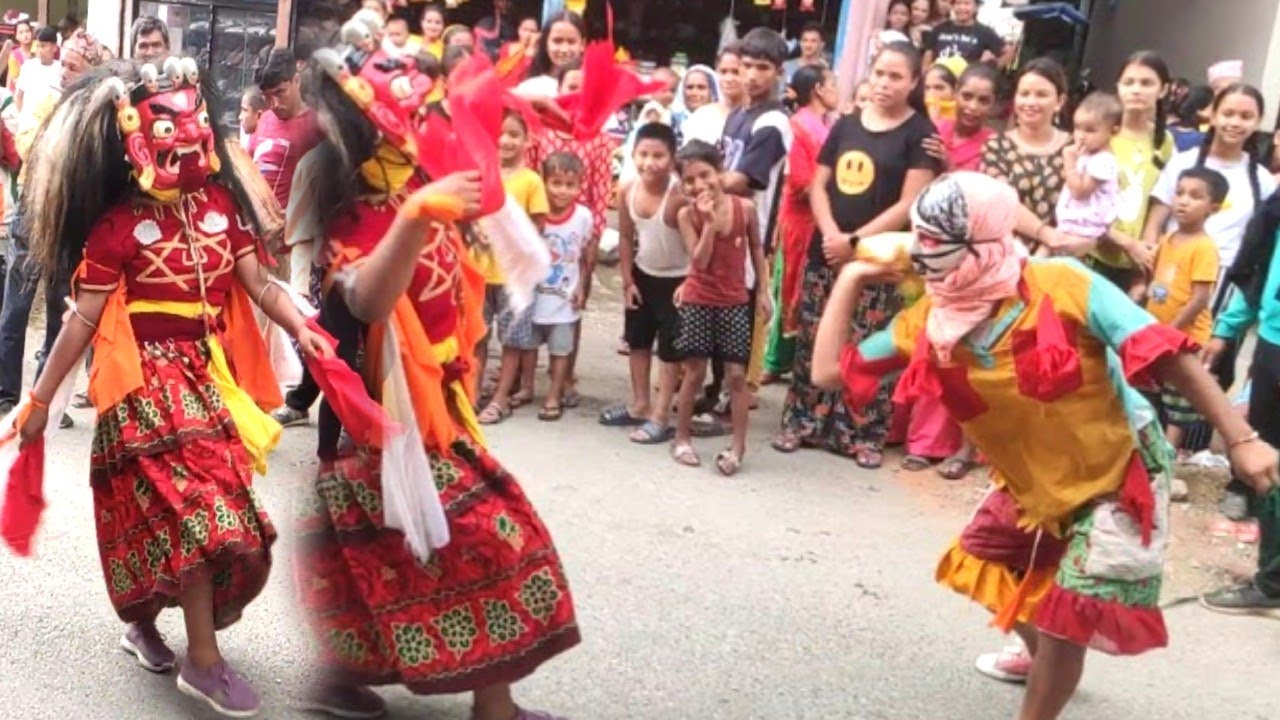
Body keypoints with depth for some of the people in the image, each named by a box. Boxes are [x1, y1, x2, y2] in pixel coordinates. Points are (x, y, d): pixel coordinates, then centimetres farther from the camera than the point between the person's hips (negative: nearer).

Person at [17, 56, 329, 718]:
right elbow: (83, 319, -10)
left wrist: (300, 328, -16)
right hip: (150, 379, -6)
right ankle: (204, 660, -3)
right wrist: (40, 398, -9)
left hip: (210, 375, 6)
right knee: (195, 506, -11)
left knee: (170, 509, 14)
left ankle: (143, 621, 34)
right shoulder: (118, 225, -12)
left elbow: (257, 284, 1)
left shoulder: (220, 205, 3)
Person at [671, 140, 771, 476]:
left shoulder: (745, 208, -9)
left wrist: (762, 291, 7)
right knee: (695, 372, 5)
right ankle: (682, 437, 21)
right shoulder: (687, 214, -11)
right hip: (698, 301, -1)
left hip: (736, 302, 1)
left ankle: (738, 446, 9)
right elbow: (700, 261, -18)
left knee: (736, 374, 1)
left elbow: (756, 249, 6)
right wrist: (710, 222, -26)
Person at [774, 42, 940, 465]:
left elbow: (910, 204, -10)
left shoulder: (920, 133, -3)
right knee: (813, 342, 7)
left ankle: (866, 434, 9)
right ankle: (802, 422, 18)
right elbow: (819, 185, 10)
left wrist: (855, 240, -13)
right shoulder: (846, 124, 11)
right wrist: (830, 233, -9)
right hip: (826, 252, 4)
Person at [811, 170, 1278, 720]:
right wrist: (852, 279, -11)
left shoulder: (1063, 288, -29)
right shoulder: (928, 323, -14)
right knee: (990, 571, 22)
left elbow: (1166, 356, -26)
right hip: (1030, 484, 6)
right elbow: (829, 371, -9)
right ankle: (1044, 658, 53)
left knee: (1066, 618, -7)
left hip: (1118, 476, -6)